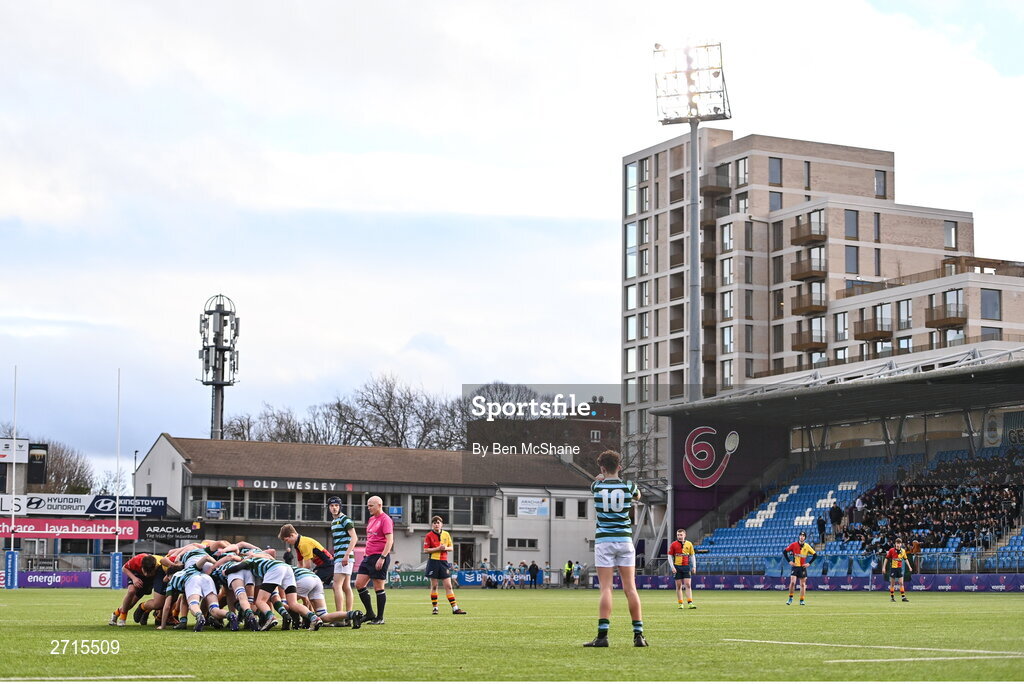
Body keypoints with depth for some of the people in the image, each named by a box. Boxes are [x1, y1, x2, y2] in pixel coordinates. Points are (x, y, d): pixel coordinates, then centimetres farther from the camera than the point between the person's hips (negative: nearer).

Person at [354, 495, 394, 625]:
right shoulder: (371, 519, 17)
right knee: (359, 584, 4)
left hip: (379, 557, -9)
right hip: (368, 556, 9)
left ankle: (380, 618, 6)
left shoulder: (385, 519, -10)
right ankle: (369, 614, 14)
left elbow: (389, 541, -17)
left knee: (378, 587, -3)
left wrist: (382, 558, -23)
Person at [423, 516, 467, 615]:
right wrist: (438, 548, -16)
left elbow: (451, 548, 12)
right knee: (434, 586, 3)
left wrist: (445, 548, -10)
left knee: (448, 586, 0)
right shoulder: (429, 535, -2)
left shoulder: (446, 534, 8)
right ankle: (434, 608, 11)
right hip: (433, 562, -3)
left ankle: (455, 608, -3)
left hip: (443, 562, 3)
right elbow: (425, 550, -7)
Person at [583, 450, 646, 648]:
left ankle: (602, 635, -12)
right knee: (630, 588, 2)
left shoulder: (597, 486, -3)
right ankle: (638, 634, 2)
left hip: (604, 541, -1)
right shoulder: (628, 487, 0)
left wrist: (603, 477, 41)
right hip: (624, 540, 1)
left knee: (606, 589, -5)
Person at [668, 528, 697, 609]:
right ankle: (680, 603, 9)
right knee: (678, 586, 3)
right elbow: (670, 556, 2)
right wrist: (672, 566, -8)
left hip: (686, 566, 0)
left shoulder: (689, 544, 6)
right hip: (677, 566, 0)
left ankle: (690, 603, -9)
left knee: (688, 585, -7)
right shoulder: (673, 544, 1)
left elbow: (692, 555, 11)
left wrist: (694, 566, 5)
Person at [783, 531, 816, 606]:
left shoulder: (807, 546, 2)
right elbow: (784, 552, 3)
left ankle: (802, 600, 13)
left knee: (803, 584, 4)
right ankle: (790, 598, 1)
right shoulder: (794, 545, -2)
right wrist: (789, 561, -3)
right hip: (795, 566, -2)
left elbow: (814, 555, 10)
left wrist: (809, 563, 0)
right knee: (792, 582, -15)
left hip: (803, 567, 2)